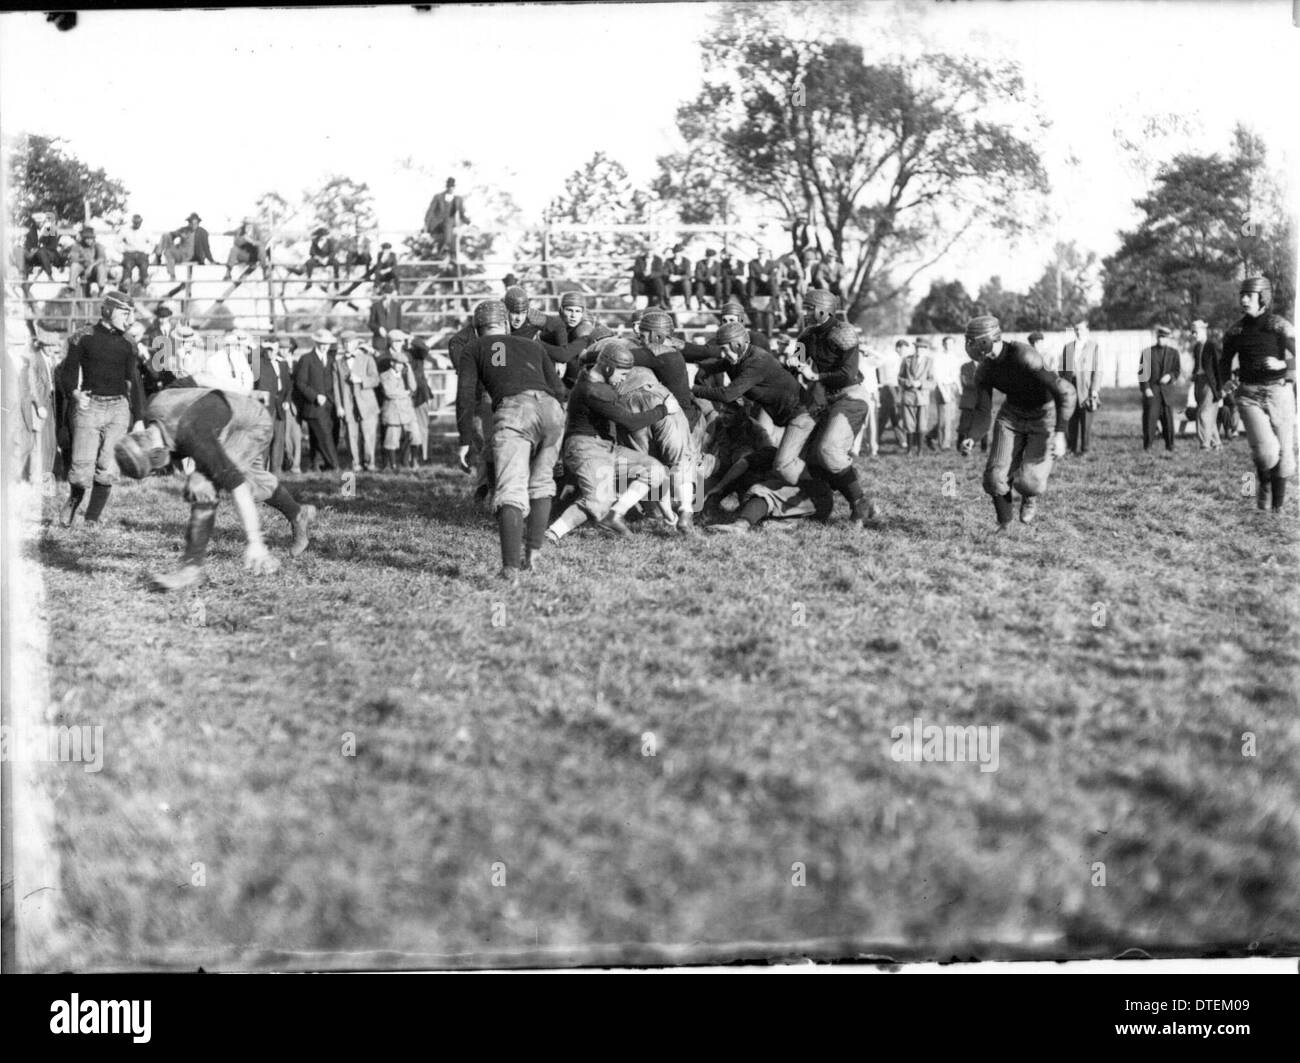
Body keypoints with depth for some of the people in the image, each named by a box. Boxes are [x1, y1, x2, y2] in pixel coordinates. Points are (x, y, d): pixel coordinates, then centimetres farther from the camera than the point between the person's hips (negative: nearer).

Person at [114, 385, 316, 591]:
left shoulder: (193, 436, -41)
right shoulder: (153, 411, -19)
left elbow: (236, 484, -42)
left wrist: (255, 543, -44)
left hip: (253, 425, -9)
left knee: (204, 486, -24)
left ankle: (192, 565, -20)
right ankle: (299, 516, 56)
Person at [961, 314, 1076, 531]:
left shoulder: (1024, 357, -32)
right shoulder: (983, 371, -10)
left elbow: (1066, 391, -32)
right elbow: (983, 413, -4)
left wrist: (1060, 434, -37)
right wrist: (972, 439, -25)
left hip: (1044, 415, -5)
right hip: (1012, 415, 5)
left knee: (1028, 482, -16)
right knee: (995, 477, -9)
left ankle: (1030, 498, 23)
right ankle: (1004, 525, 18)